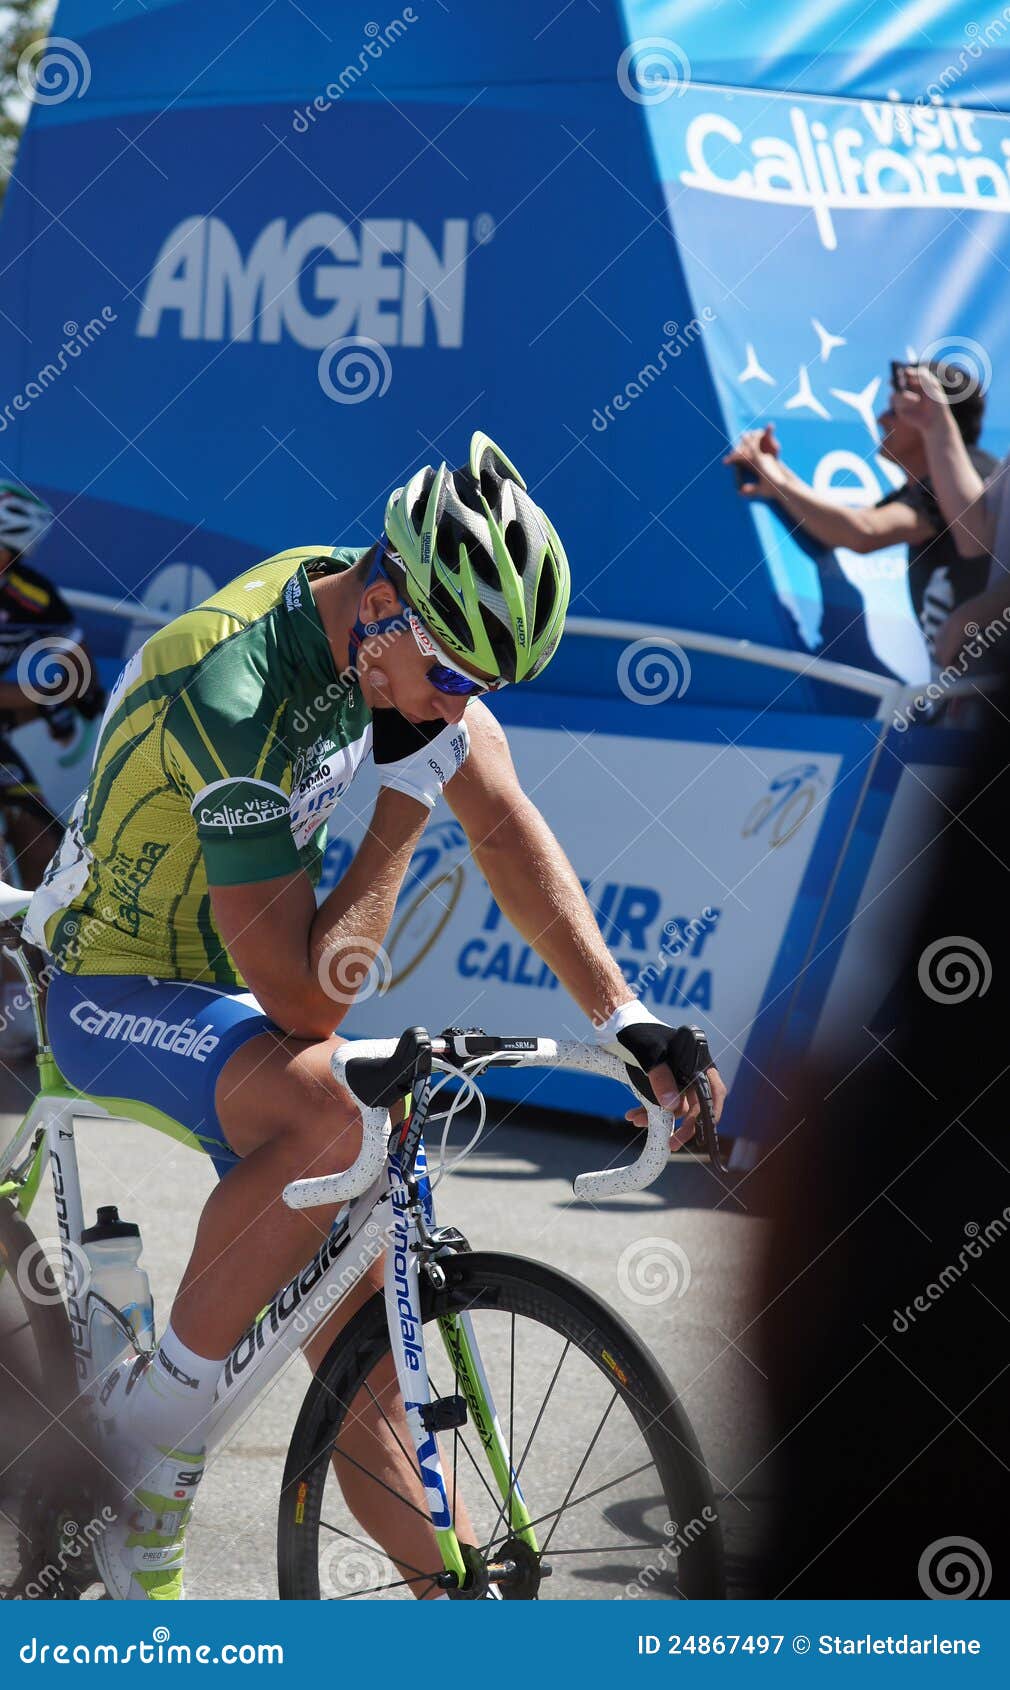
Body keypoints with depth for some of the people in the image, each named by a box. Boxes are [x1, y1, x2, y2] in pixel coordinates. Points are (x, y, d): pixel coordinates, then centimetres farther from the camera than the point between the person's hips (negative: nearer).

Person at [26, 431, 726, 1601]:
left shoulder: (411, 631, -10)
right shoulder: (235, 698, -34)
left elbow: (507, 828, -6)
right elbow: (304, 998, -31)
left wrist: (629, 1023, -13)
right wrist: (404, 802, -26)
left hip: (240, 988, 7)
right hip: (118, 991, -7)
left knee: (354, 1332, 2)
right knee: (331, 1122, -36)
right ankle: (154, 1420, -20)